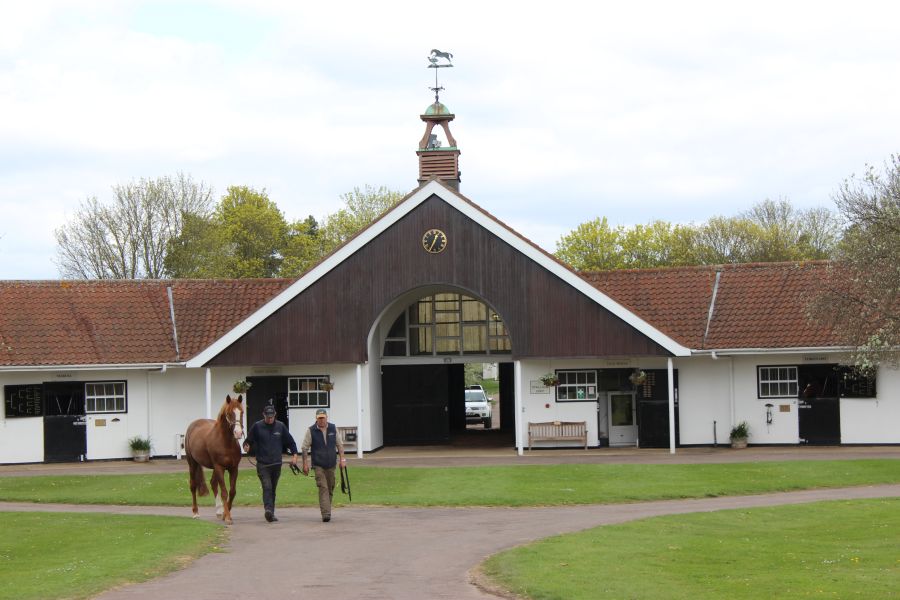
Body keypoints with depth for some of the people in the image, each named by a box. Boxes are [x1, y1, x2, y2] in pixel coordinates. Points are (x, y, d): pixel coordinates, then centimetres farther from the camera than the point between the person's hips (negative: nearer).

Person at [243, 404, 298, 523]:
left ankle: (271, 513, 18)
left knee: (273, 489, 10)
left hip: (276, 464, 3)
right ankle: (268, 509, -31)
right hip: (262, 463, -3)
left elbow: (290, 441, 12)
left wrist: (294, 455, 0)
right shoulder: (257, 426, -1)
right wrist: (246, 447, -18)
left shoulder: (280, 426, 5)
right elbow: (248, 440, 5)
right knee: (267, 487, -18)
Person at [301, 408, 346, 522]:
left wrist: (342, 459, 4)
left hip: (331, 464, 4)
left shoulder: (333, 428, 4)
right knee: (323, 488, -14)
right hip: (318, 465, -4)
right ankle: (326, 514, -20)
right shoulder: (311, 430, -5)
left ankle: (326, 511, 26)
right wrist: (305, 464, -5)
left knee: (330, 489, 11)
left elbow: (340, 444, 12)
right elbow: (304, 448, -1)